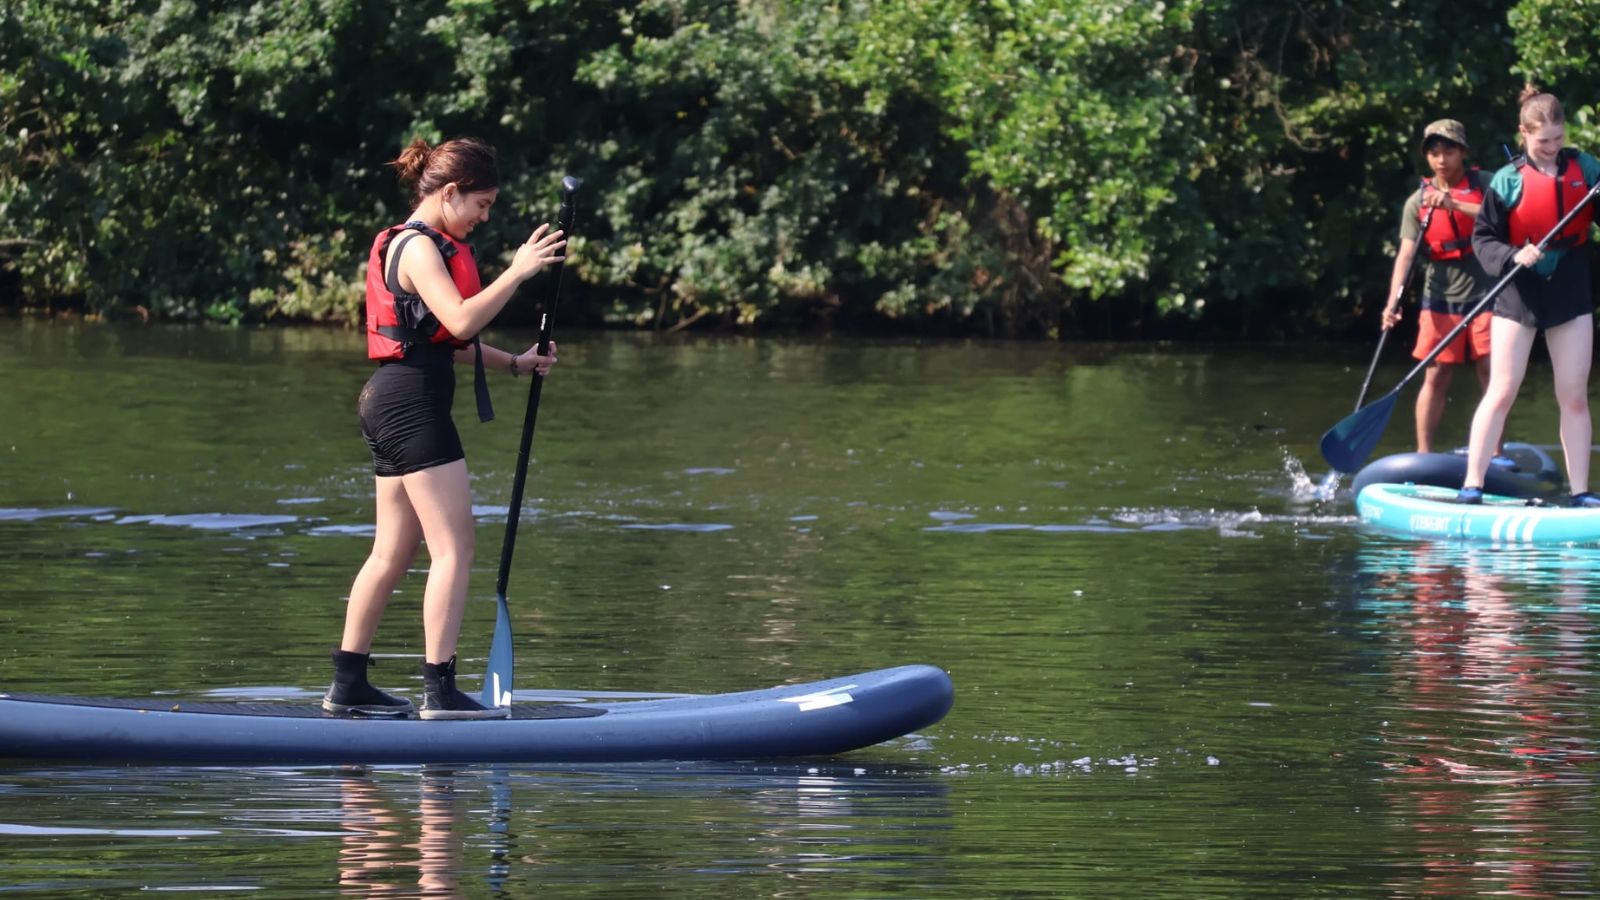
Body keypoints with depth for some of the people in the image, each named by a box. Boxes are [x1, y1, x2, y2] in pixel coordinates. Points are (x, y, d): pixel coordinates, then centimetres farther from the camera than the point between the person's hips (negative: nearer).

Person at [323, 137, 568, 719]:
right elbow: (460, 321, -25)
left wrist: (513, 364, 22)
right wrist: (517, 272, -23)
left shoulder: (421, 246, 19)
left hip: (391, 407, 11)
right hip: (414, 405, -11)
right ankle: (439, 689, -14)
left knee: (393, 553, 13)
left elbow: (448, 342, 25)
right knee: (454, 547, -11)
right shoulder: (419, 248, -12)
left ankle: (349, 684, 15)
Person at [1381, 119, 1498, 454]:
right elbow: (1406, 254, -4)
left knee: (1493, 375, -3)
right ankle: (1423, 454, 4)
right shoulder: (1417, 202, 4)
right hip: (1440, 298, 1)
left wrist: (1455, 205, -26)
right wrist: (1393, 303, -17)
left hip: (1485, 295, -1)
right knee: (1435, 378, 0)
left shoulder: (1485, 185, 2)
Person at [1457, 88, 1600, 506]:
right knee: (1501, 392, -5)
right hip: (1519, 294, -3)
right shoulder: (1508, 180, -5)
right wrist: (1512, 256, -22)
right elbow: (1483, 237, -3)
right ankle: (1472, 484, -2)